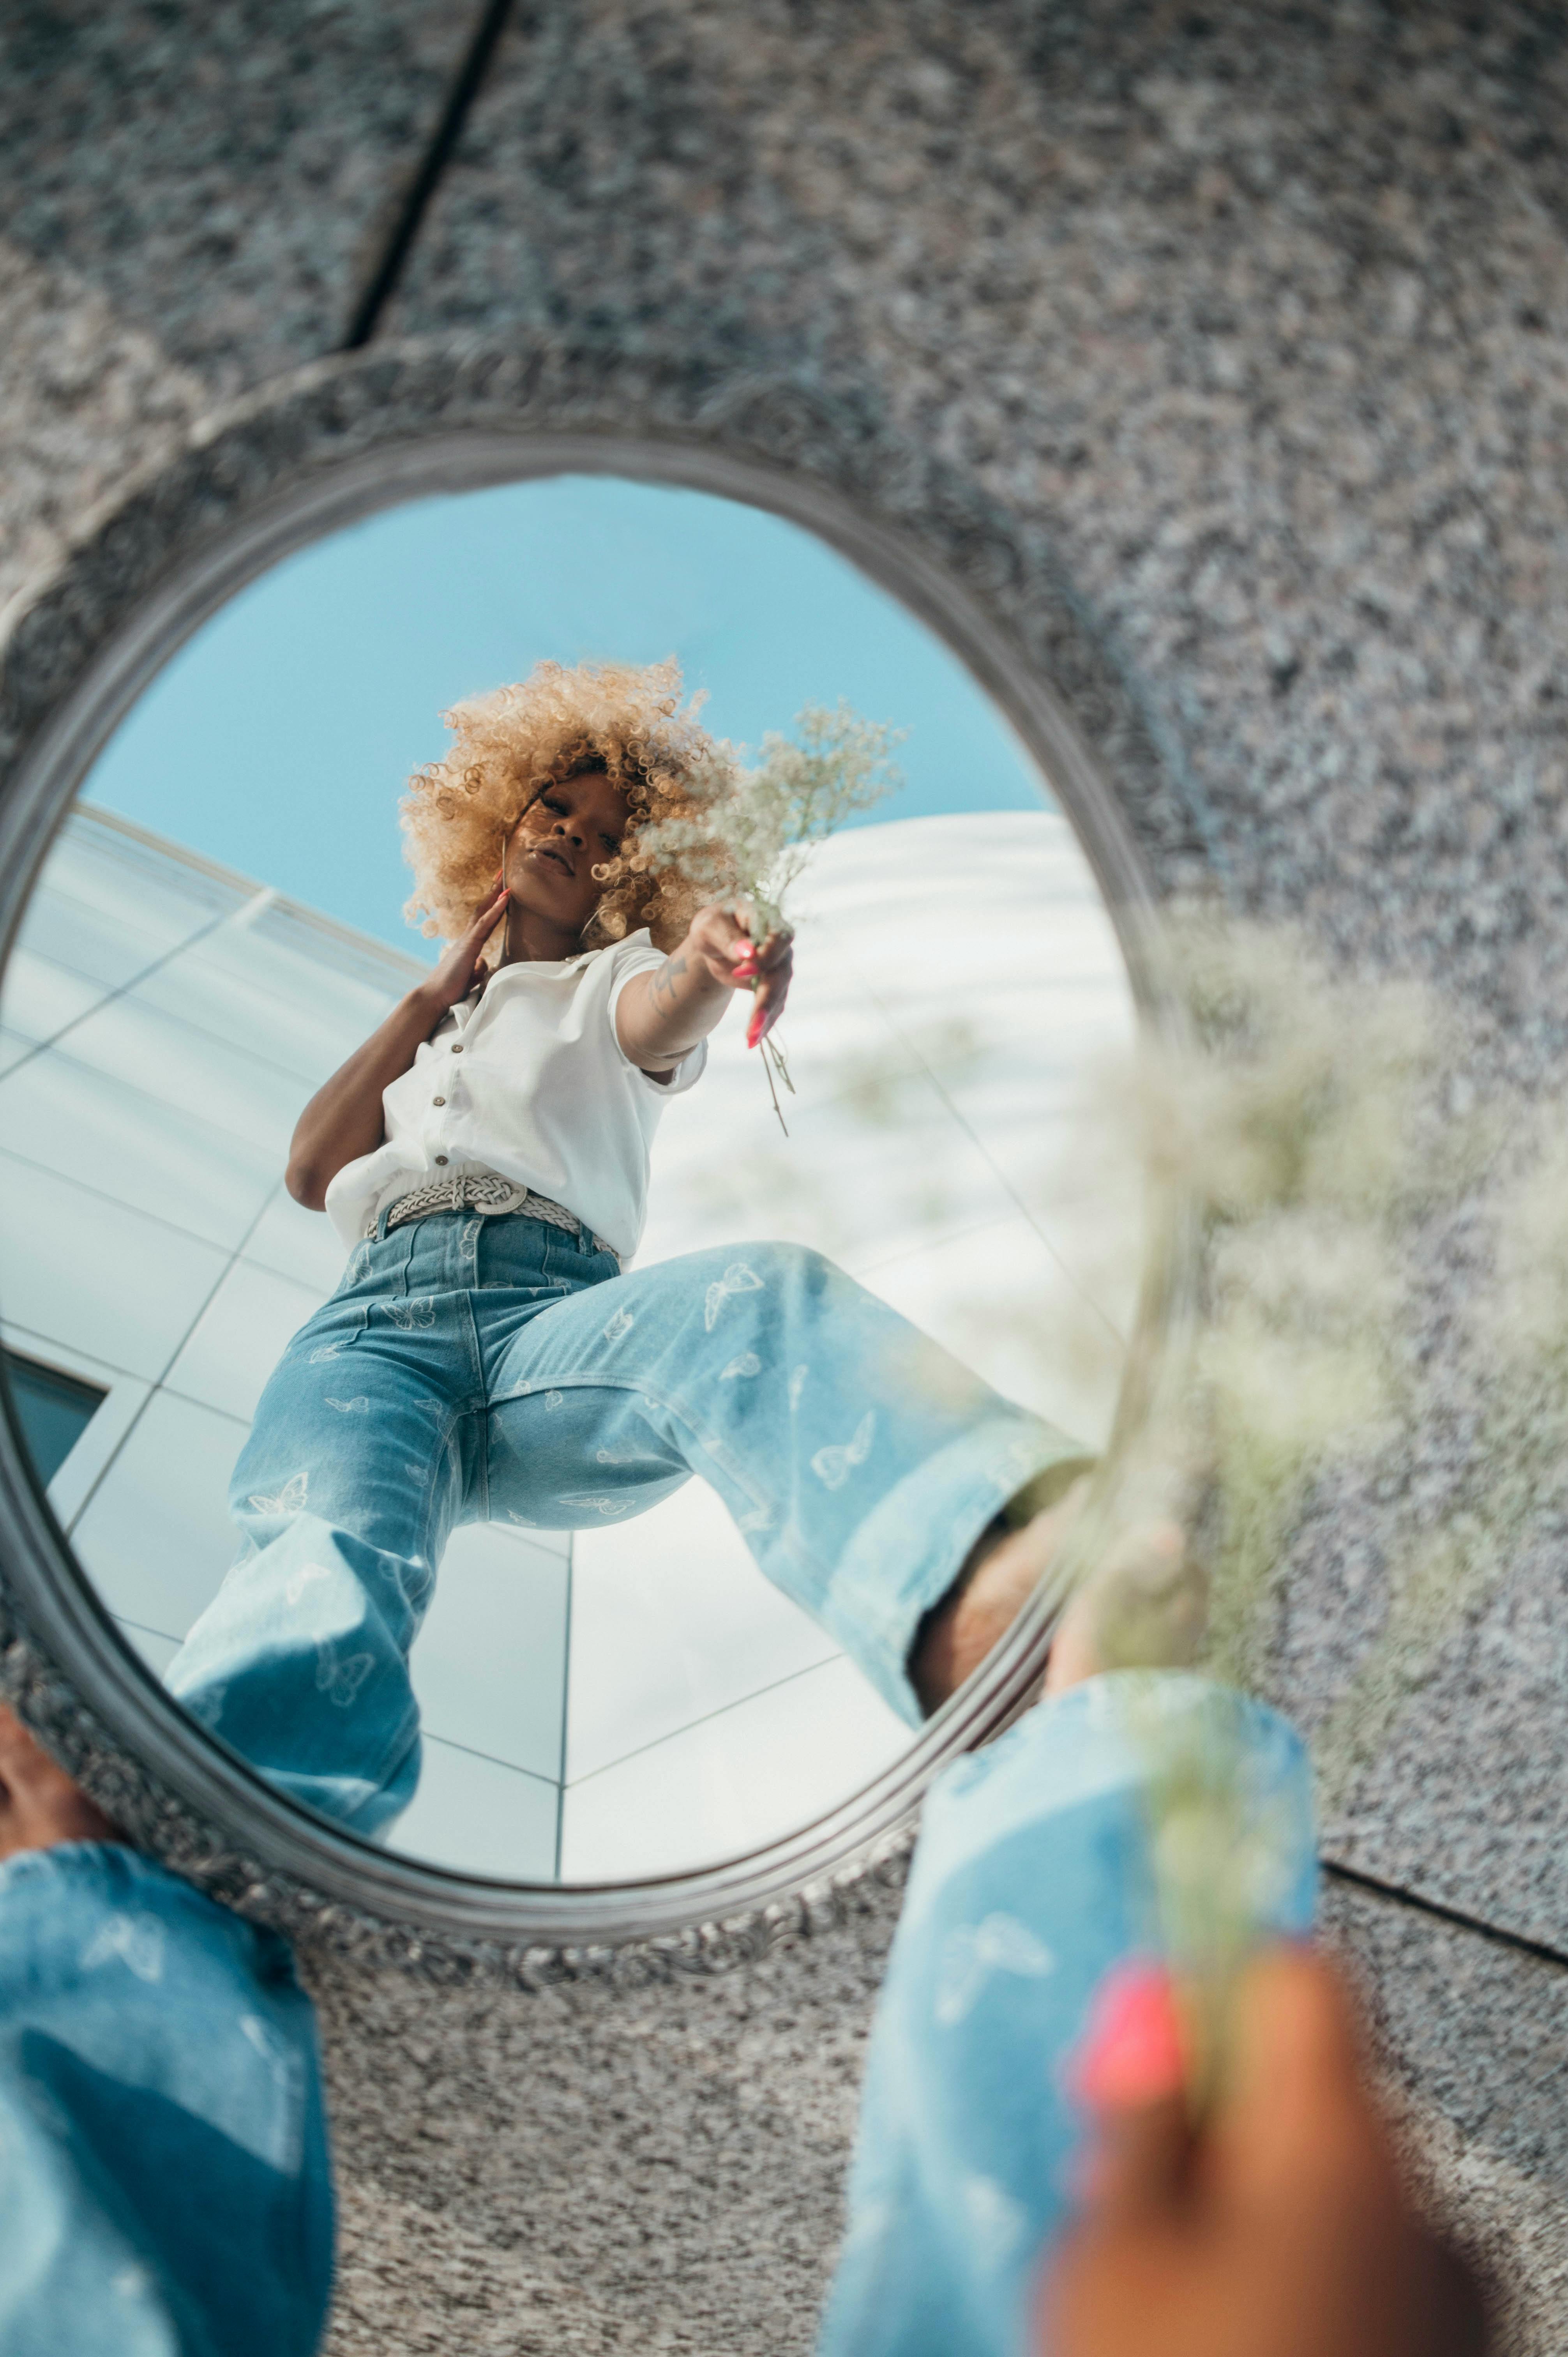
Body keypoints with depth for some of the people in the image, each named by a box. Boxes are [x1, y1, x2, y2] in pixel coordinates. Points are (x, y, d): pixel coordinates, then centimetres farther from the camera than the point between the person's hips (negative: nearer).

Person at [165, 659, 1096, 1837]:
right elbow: (312, 1171, 23)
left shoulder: (616, 977, 28)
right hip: (377, 1327, 3)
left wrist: (712, 955, -27)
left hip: (560, 1309, -2)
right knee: (328, 1585, -38)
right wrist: (442, 985, 23)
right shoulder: (417, 1017, 40)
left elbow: (658, 1021, 0)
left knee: (754, 1296, -43)